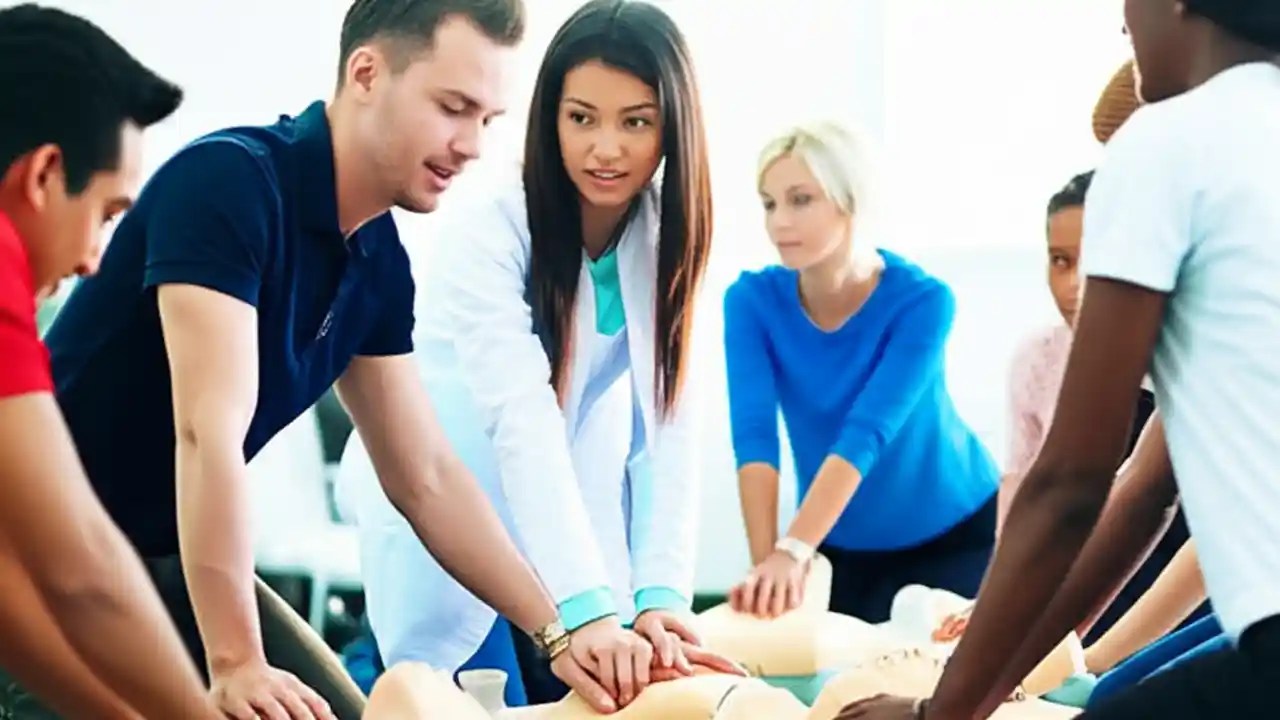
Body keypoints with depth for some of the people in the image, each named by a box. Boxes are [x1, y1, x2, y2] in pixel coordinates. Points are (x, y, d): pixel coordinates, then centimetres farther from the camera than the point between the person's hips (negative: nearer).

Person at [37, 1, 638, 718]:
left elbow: (427, 477, 4)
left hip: (170, 556, 8)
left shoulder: (380, 259, -1)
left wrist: (556, 630, -4)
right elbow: (209, 434, -31)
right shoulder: (229, 180, -24)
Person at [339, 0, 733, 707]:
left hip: (574, 510, 5)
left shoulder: (669, 240, -9)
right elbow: (523, 419, -37)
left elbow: (668, 427, -15)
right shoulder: (490, 231, -26)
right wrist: (590, 610, -47)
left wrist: (660, 594, -28)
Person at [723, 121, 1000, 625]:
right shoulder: (752, 300, -16)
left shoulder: (922, 300, -25)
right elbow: (754, 435, -27)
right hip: (841, 545, 3)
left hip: (955, 535, -2)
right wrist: (765, 560, -39)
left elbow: (865, 435, -35)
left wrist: (794, 551, -47)